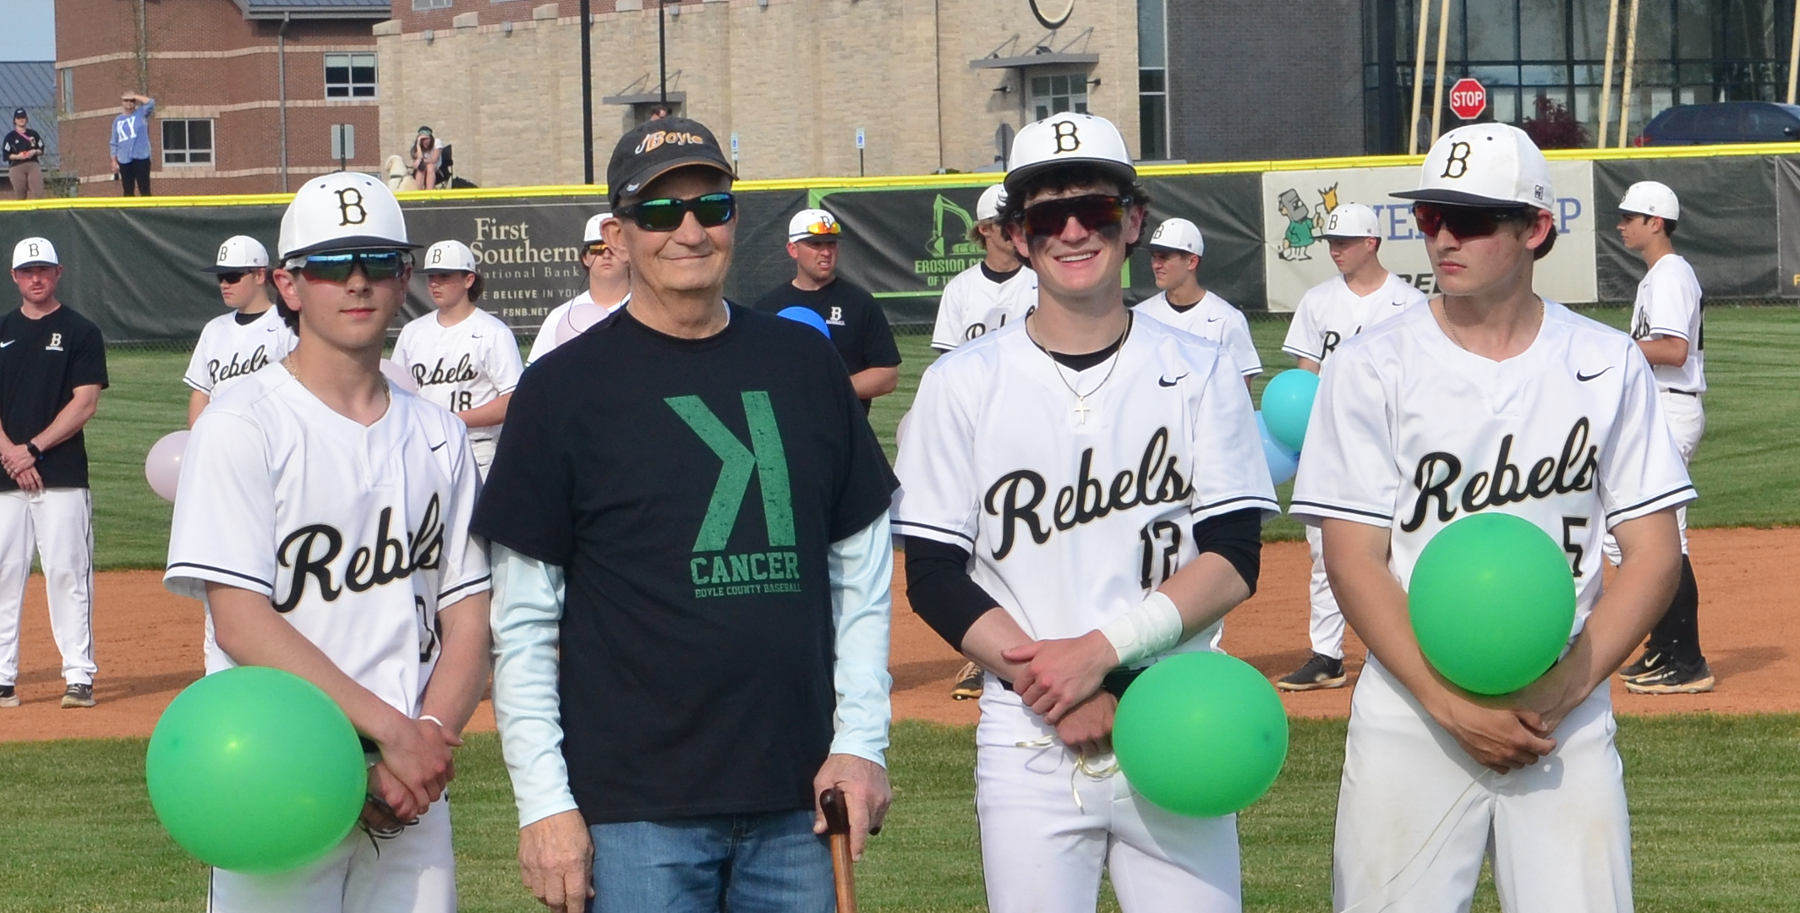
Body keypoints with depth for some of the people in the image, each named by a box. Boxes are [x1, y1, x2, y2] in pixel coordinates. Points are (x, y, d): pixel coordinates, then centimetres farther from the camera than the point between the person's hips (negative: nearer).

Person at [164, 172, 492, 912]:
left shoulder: (439, 437, 11)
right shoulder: (242, 427, -4)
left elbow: (468, 620, 8)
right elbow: (240, 621, -12)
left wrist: (428, 739, -10)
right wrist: (390, 730, -16)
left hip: (413, 790, 4)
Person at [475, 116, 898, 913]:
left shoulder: (804, 364, 10)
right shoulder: (563, 389, -2)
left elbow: (861, 569, 13)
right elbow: (522, 622, -2)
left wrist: (861, 741, 4)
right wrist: (544, 803, -8)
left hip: (797, 797, 4)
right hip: (636, 812, -4)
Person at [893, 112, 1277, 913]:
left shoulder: (1199, 372, 5)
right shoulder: (963, 383, 3)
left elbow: (1234, 560, -2)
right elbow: (934, 577, 0)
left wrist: (1101, 649, -15)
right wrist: (1051, 682, -12)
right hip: (1027, 741, 0)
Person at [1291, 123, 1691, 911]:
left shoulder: (1608, 366, 5)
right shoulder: (1370, 369, 0)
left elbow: (1654, 552, 3)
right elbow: (1354, 561, -4)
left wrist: (1563, 687, -11)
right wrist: (1452, 705, -15)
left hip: (1568, 719, 1)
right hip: (1409, 716, -1)